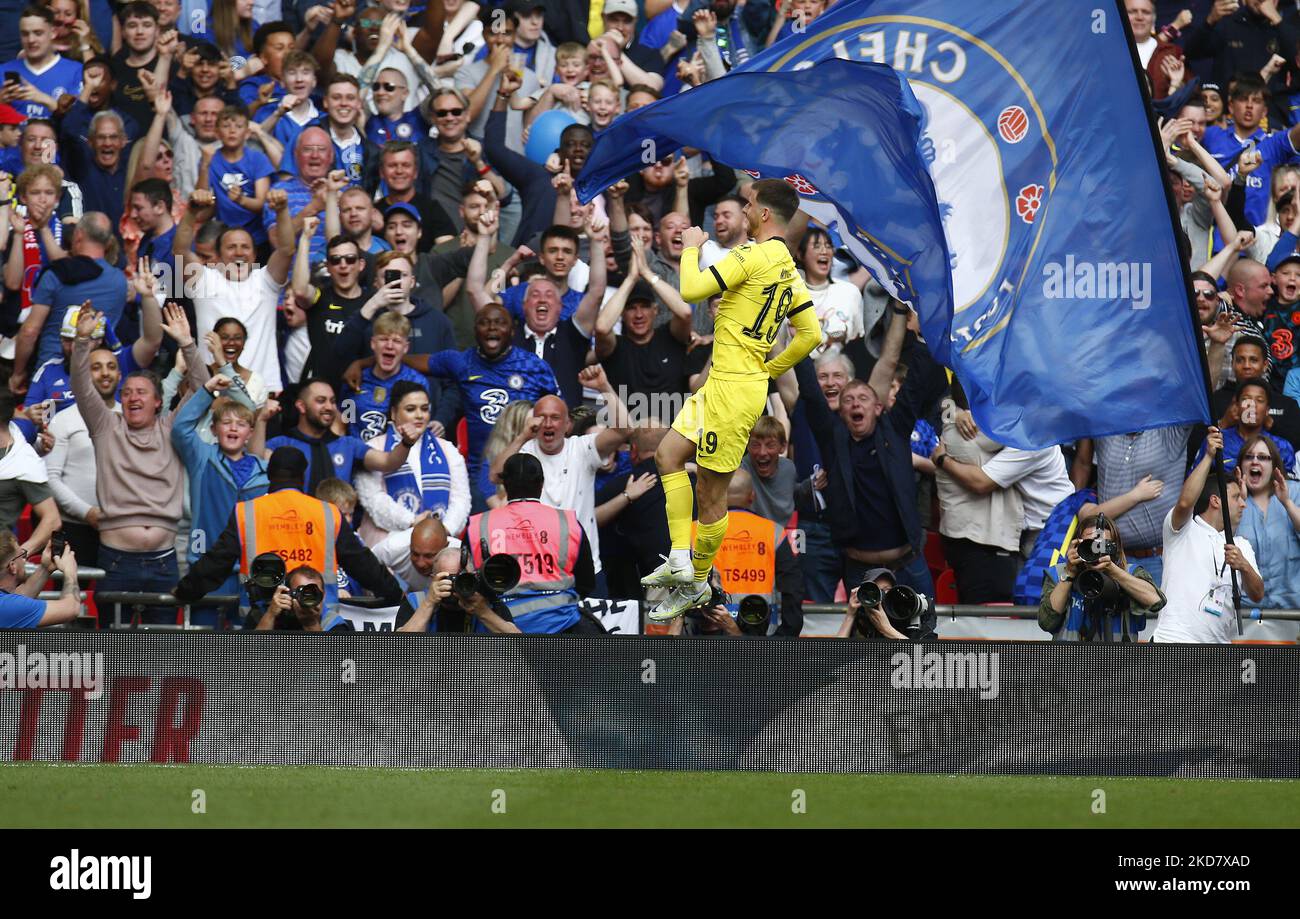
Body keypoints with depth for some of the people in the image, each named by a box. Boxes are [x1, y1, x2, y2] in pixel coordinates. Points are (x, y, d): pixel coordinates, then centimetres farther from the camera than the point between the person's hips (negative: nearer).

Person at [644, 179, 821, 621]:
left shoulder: (753, 256, -17)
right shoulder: (788, 268, 11)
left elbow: (691, 288, -22)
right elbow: (811, 334, 14)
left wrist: (691, 248, -4)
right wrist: (769, 370, 18)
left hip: (733, 389, -10)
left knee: (710, 492, -1)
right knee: (669, 454, 12)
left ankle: (697, 581, 6)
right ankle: (681, 559, 13)